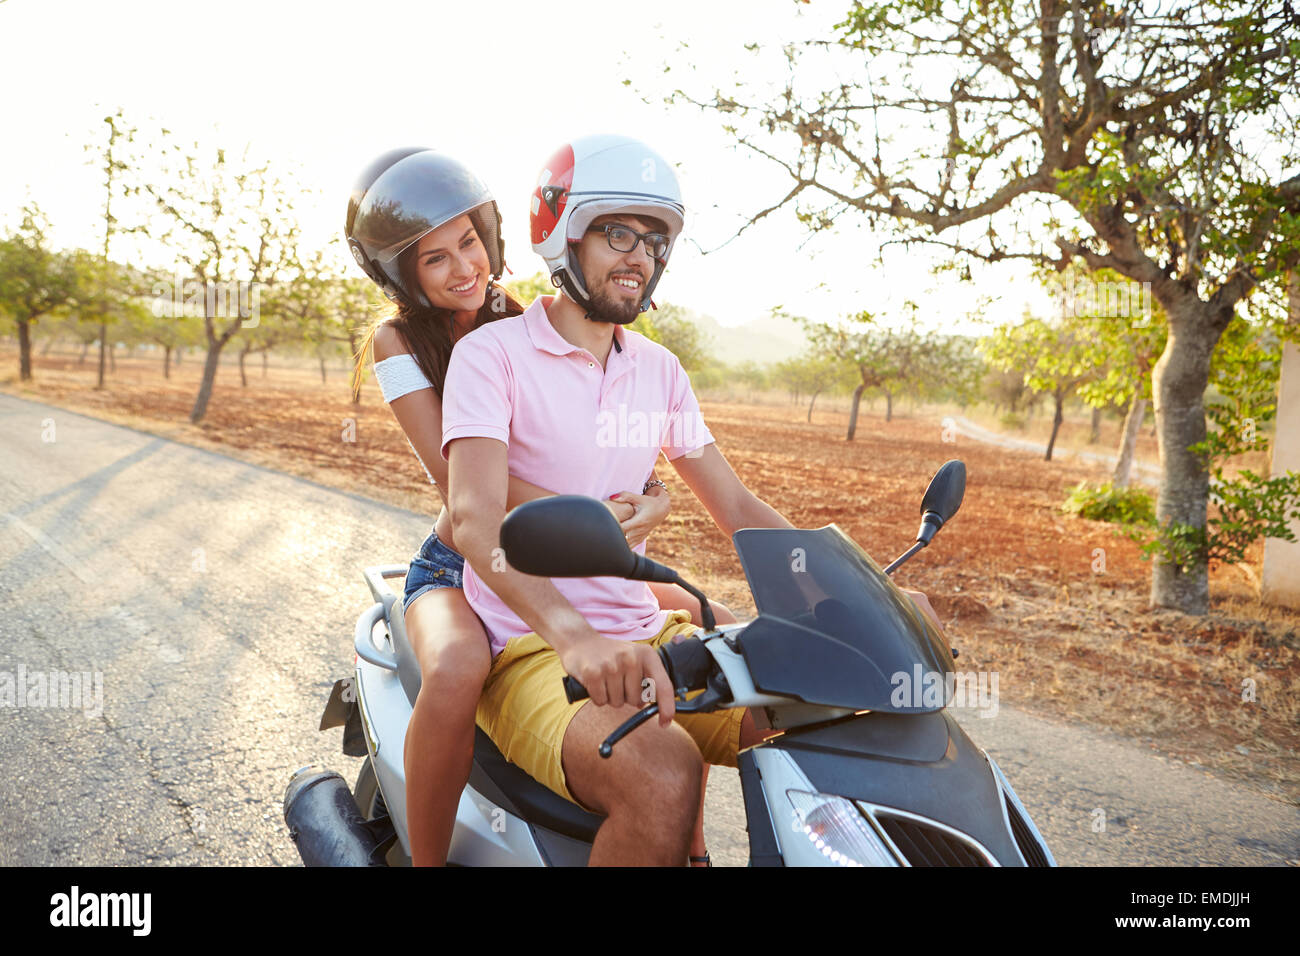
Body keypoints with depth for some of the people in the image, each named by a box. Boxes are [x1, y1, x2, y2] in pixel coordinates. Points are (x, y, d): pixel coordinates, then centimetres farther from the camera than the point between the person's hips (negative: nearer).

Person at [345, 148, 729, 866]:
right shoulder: (398, 340, -6)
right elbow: (451, 469, -21)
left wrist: (652, 499, -22)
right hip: (459, 565, -4)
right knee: (457, 671, -38)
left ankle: (686, 839, 11)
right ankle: (426, 860, -14)